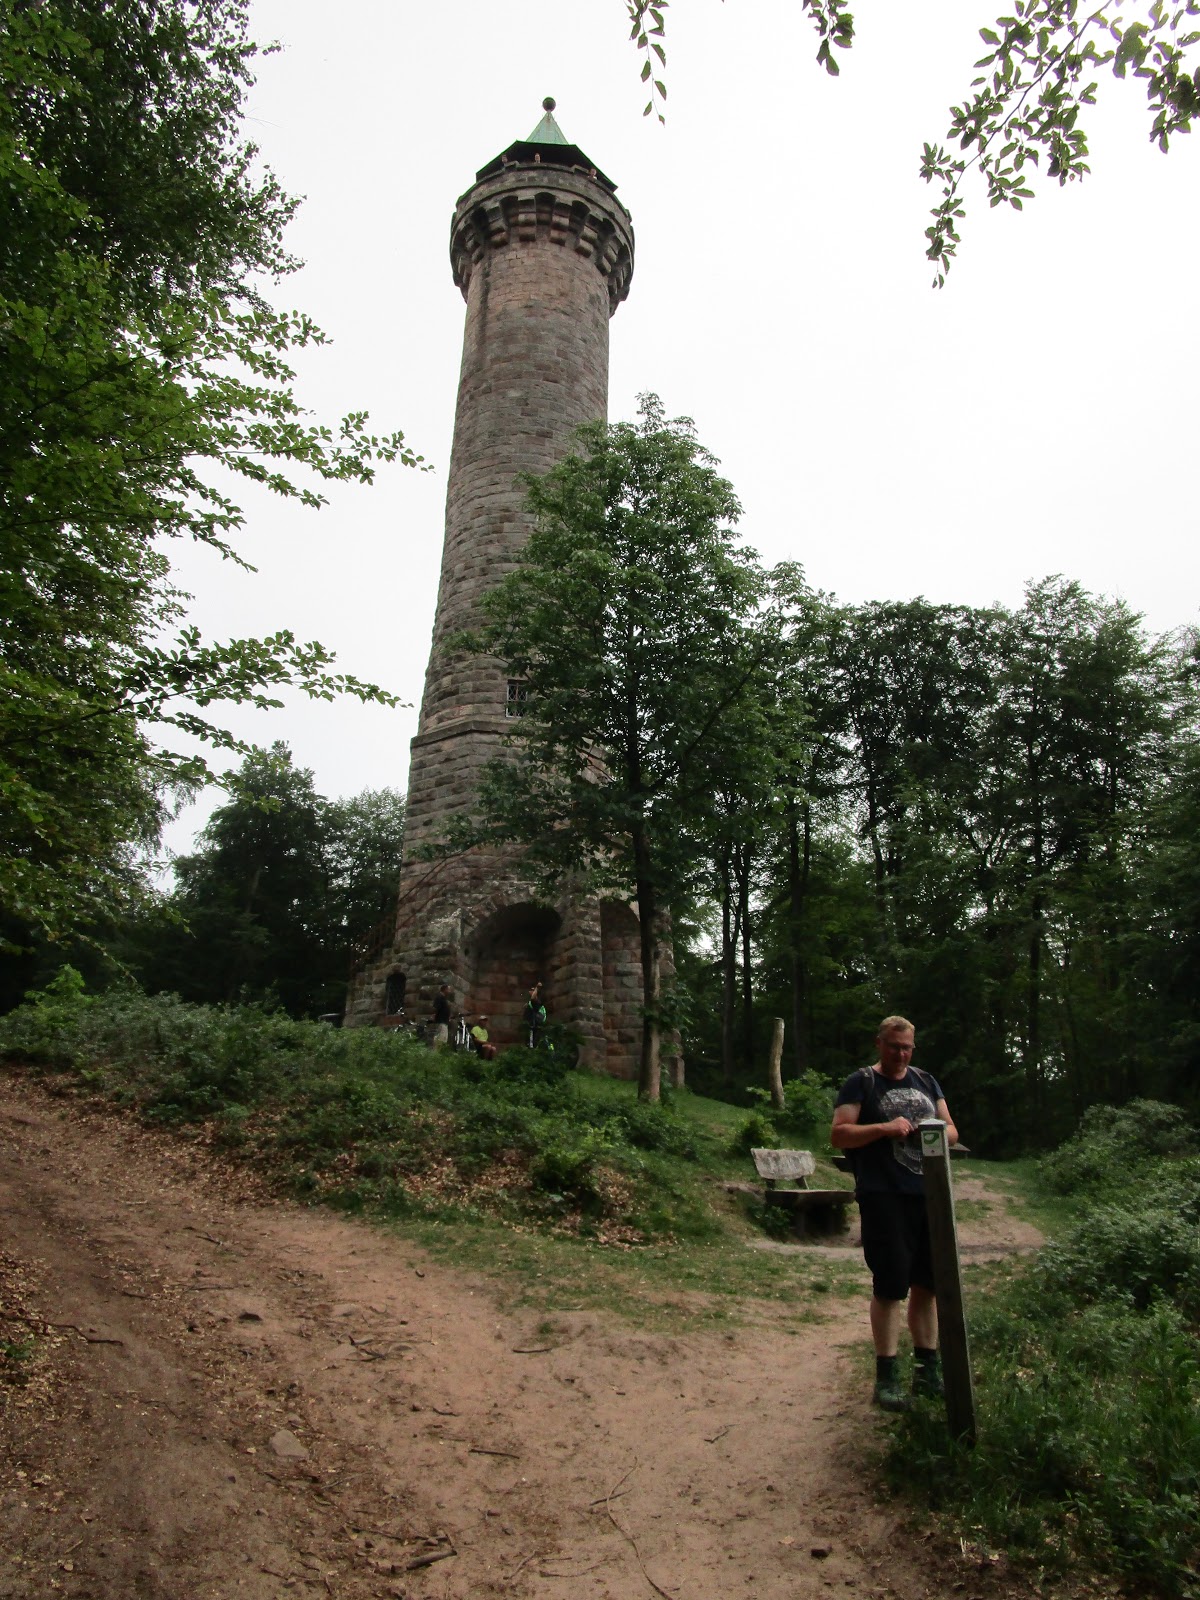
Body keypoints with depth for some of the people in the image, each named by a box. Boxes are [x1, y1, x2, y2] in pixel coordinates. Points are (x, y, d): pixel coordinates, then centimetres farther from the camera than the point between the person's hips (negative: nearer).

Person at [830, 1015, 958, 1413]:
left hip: (930, 1196, 6)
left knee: (926, 1284, 13)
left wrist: (940, 1132, -7)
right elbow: (838, 1135, -8)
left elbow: (952, 1131, 17)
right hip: (885, 1199, -5)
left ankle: (928, 1369, 27)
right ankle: (887, 1376, 10)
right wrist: (883, 1128, -21)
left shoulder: (926, 1081, 16)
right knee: (890, 1287, -2)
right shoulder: (861, 1083, -2)